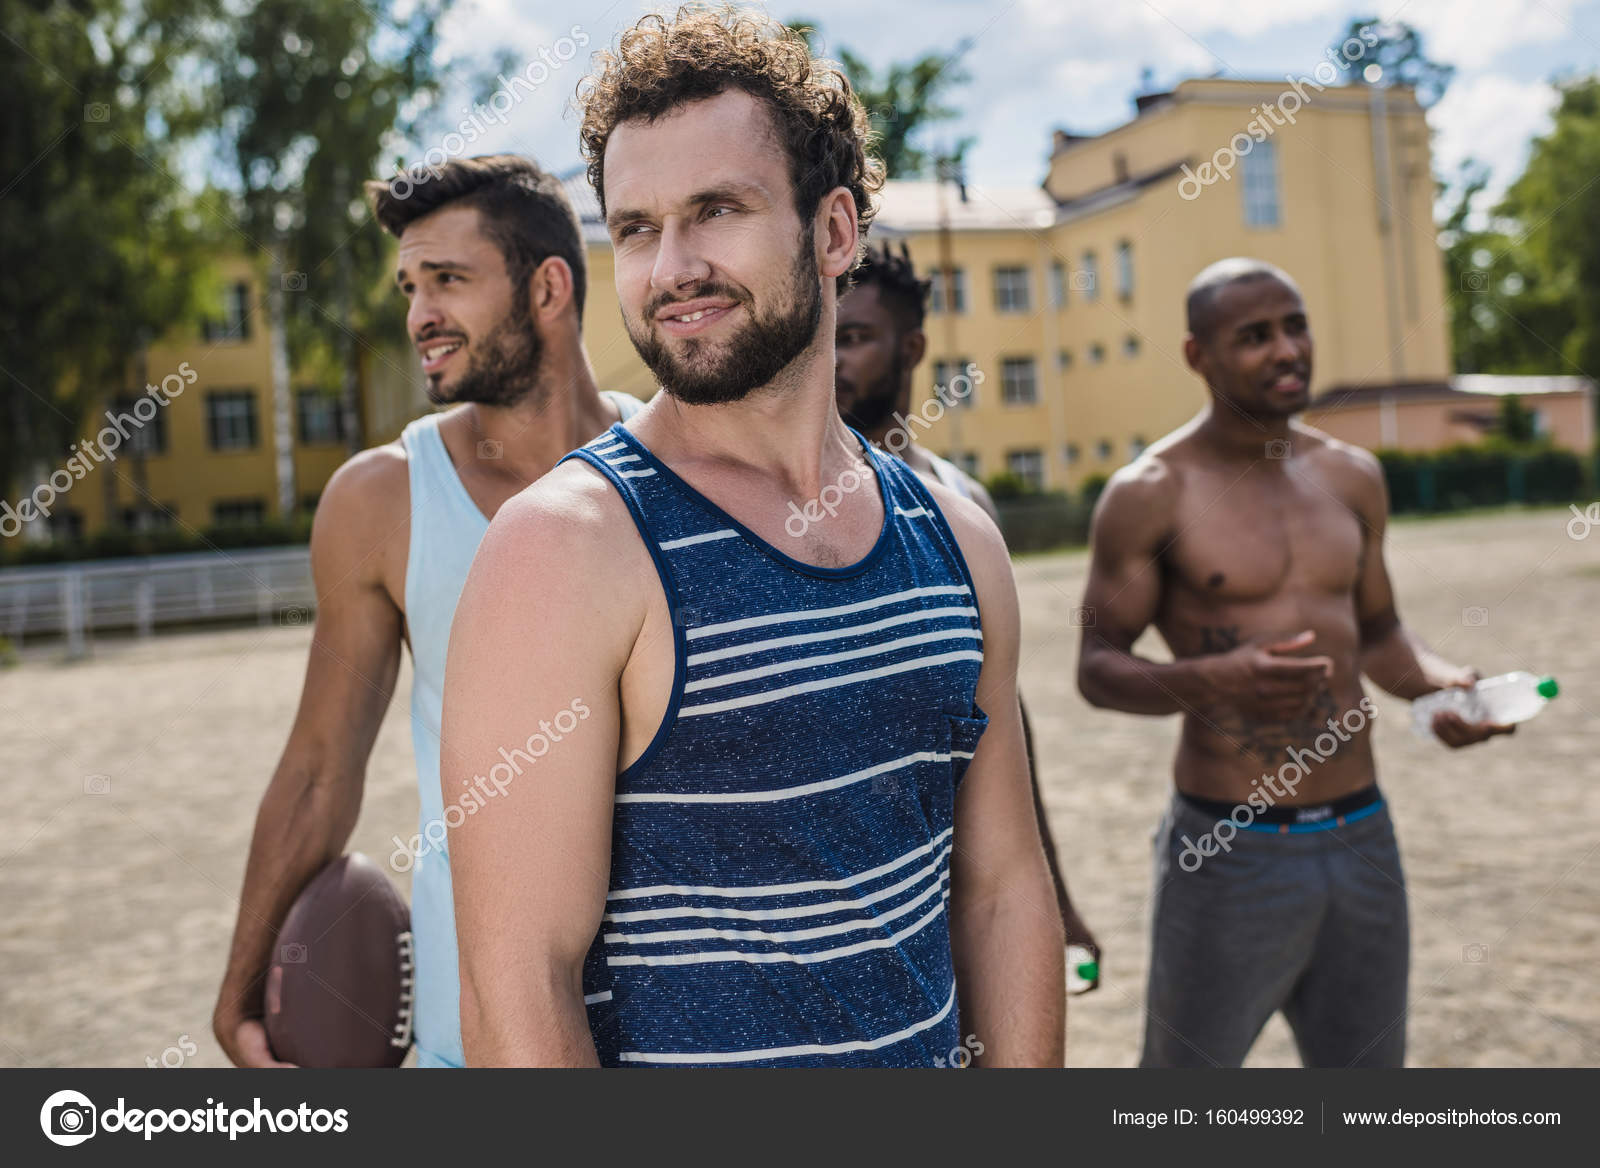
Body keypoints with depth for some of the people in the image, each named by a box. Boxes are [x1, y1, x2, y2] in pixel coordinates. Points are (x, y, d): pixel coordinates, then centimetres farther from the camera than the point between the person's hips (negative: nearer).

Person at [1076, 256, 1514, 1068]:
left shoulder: (1352, 476, 9)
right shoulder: (1151, 494, -8)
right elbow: (1098, 668, -8)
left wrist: (1439, 679, -3)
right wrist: (1215, 679, -26)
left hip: (1362, 839, 6)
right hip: (1231, 850, -5)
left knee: (1367, 1061, 17)